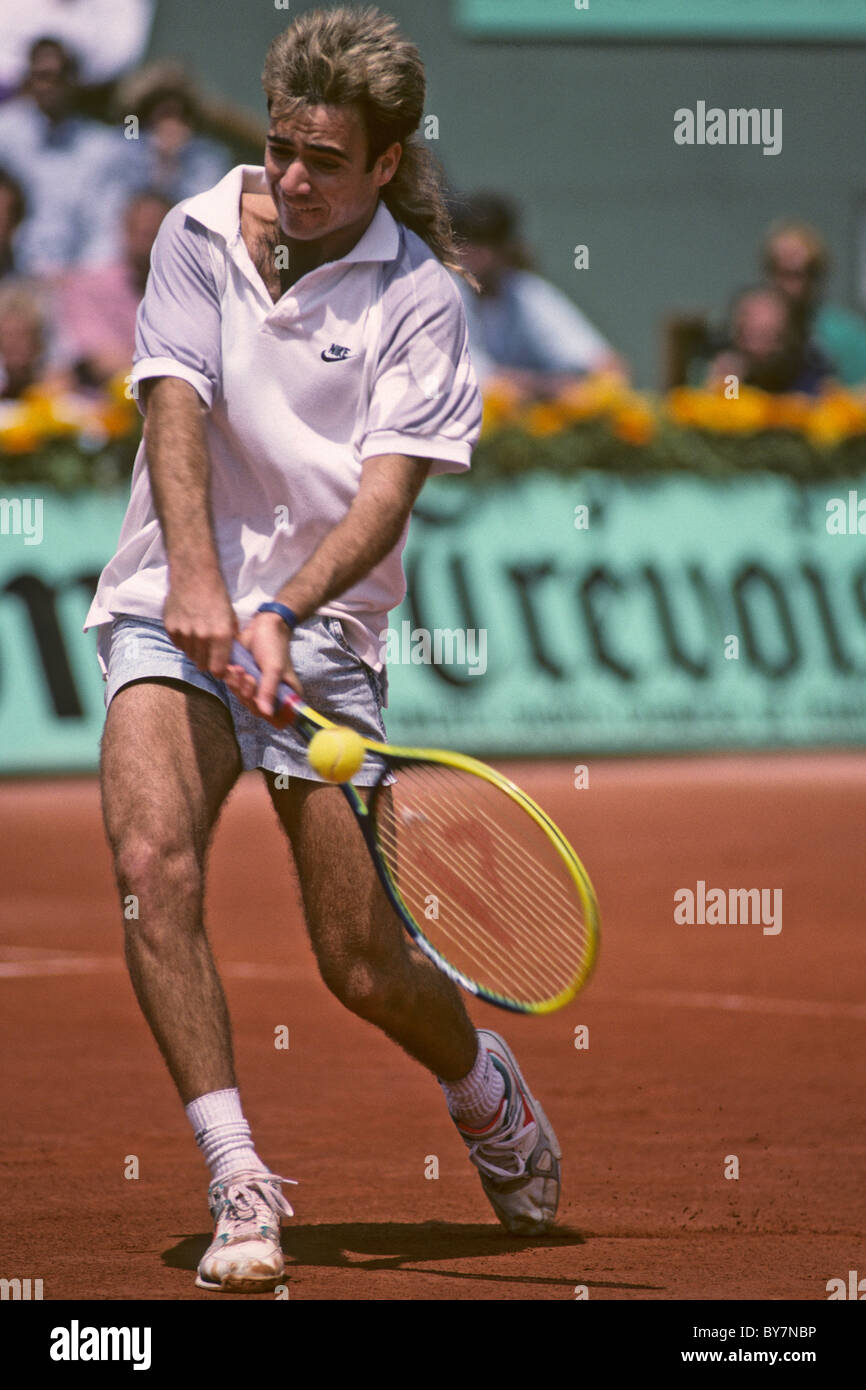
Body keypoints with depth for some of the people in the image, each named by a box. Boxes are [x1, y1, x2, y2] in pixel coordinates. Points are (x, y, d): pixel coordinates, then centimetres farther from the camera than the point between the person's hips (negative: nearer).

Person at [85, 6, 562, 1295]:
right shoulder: (201, 235, 3)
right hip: (175, 606, 1)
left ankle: (484, 1082, 33)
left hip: (324, 625, -1)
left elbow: (386, 497, -13)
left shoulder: (418, 297, -4)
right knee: (153, 860, -26)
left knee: (364, 969, -2)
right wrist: (196, 578, -27)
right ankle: (239, 1185, -23)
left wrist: (282, 611, -30)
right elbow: (177, 411, -10)